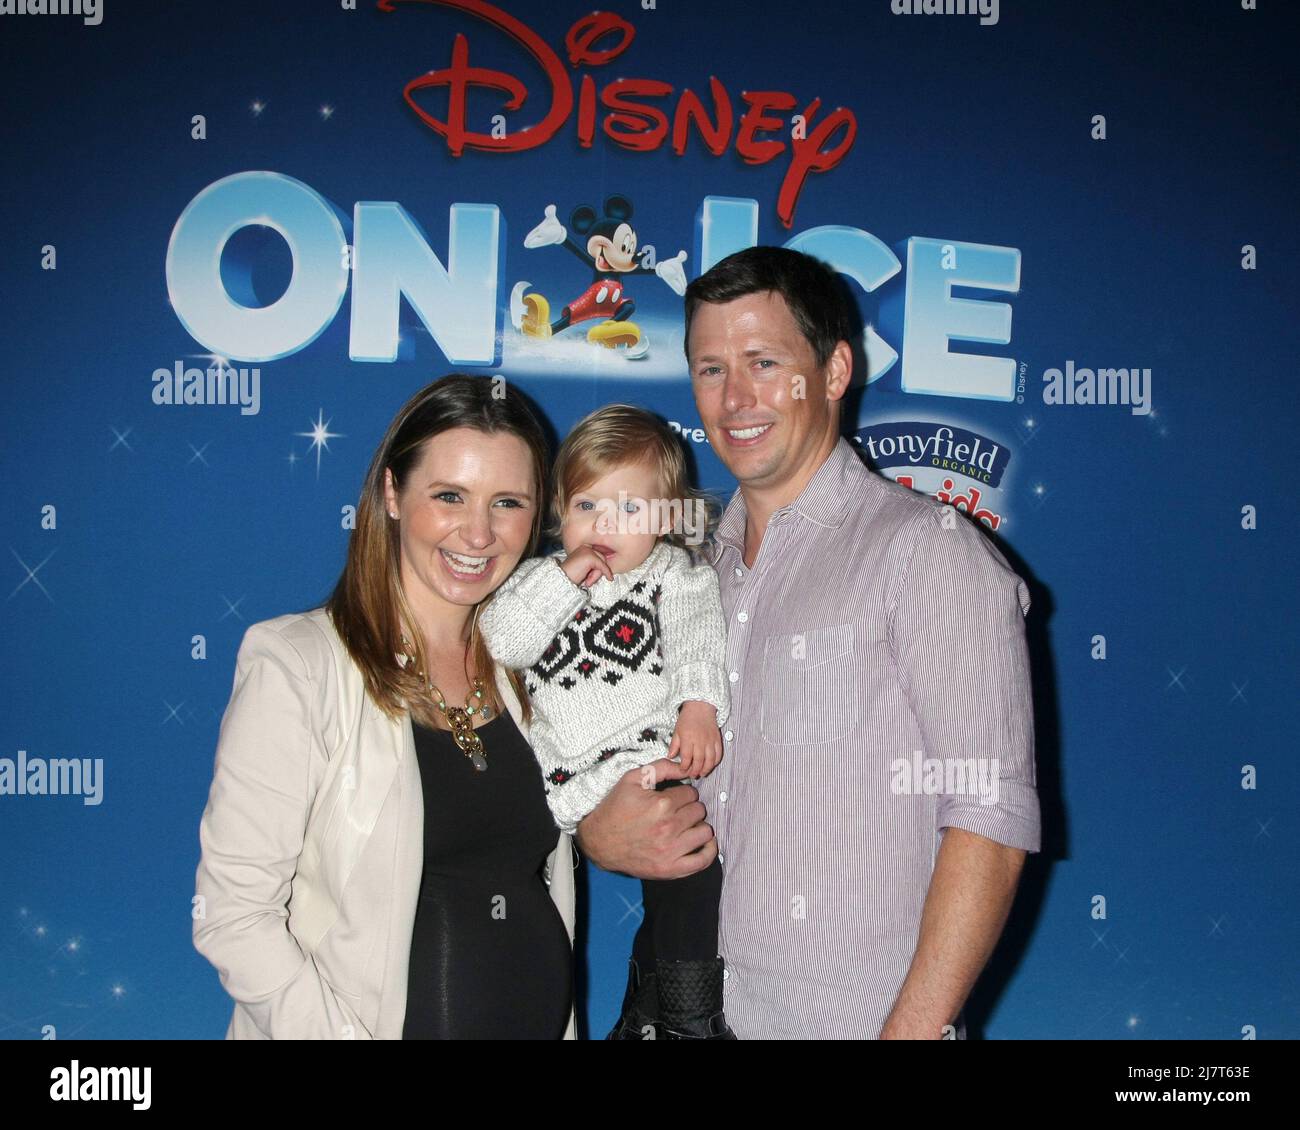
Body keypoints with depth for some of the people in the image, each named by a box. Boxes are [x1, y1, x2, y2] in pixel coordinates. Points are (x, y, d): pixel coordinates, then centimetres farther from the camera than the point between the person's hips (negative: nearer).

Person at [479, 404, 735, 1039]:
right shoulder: (542, 579, 13)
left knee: (687, 892, -11)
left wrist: (699, 705, -21)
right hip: (566, 786, 3)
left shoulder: (676, 576, 8)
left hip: (658, 761, -2)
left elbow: (699, 640, -5)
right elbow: (500, 641, -2)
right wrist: (563, 579, -8)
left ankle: (685, 1020, 11)